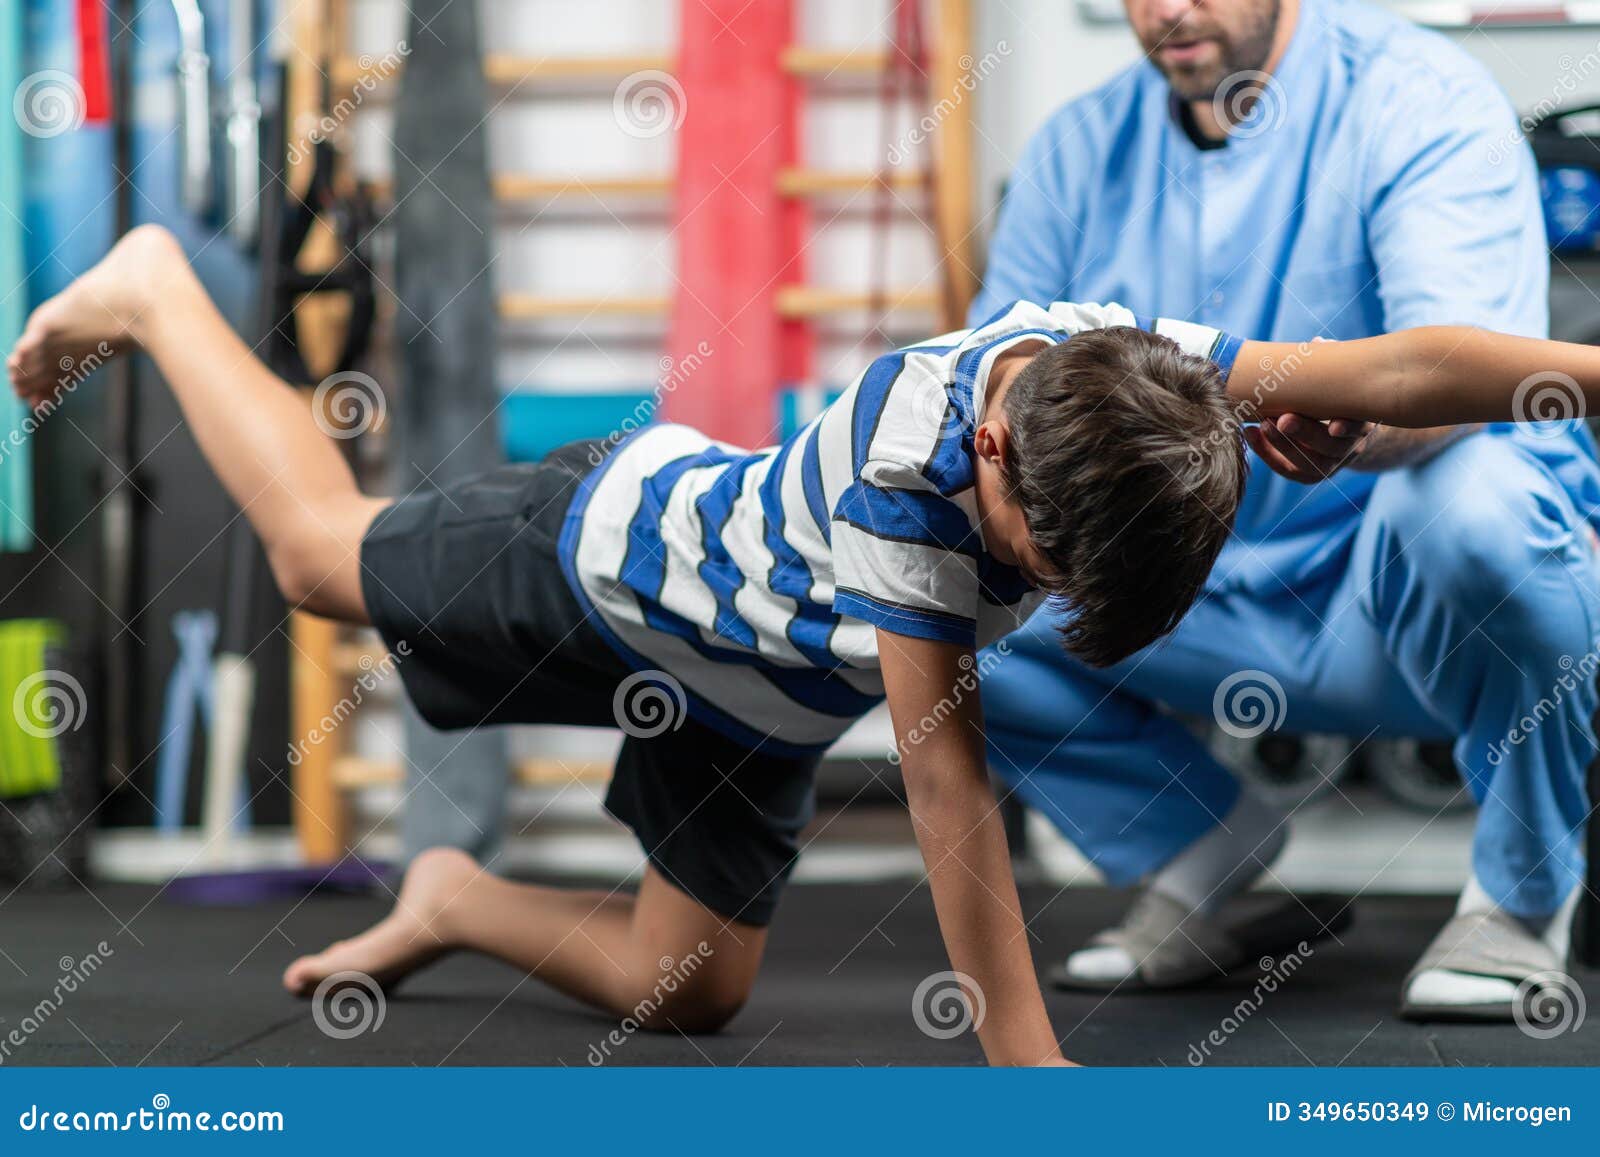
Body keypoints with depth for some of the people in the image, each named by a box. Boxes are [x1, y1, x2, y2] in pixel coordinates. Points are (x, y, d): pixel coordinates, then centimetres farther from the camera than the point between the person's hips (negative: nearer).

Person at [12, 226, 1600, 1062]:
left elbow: (1385, 371, -41)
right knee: (319, 551, 20)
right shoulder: (902, 472, -45)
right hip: (612, 548, -5)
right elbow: (944, 779, -46)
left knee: (685, 991, 3)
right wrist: (1026, 1065, -47)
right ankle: (150, 290, 42)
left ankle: (454, 905, 27)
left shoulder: (1126, 364, -30)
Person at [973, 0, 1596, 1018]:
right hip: (1213, 610, 5)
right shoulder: (1081, 150, 3)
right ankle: (1196, 848, 12)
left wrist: (1357, 426, -53)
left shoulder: (1422, 99, -14)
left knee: (1472, 502, -38)